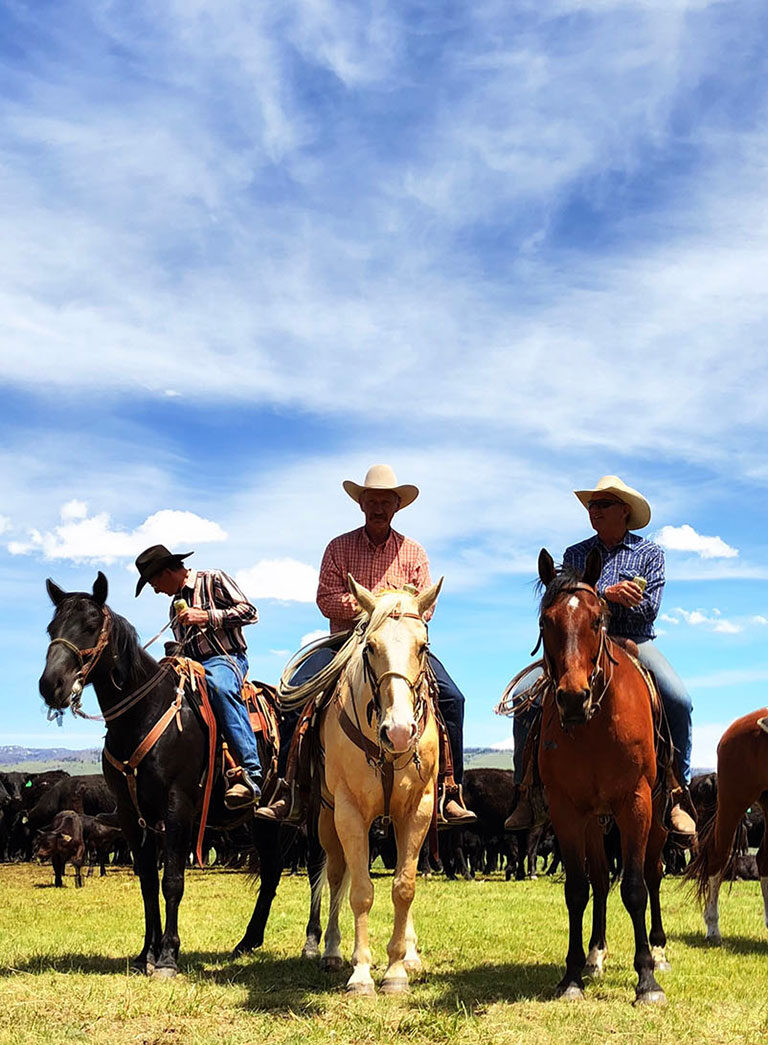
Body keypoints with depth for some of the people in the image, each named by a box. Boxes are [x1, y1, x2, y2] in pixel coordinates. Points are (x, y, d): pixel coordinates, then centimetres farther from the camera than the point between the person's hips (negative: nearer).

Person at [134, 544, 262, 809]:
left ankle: (251, 772, -48)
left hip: (225, 659, -8)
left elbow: (249, 612, -6)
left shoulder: (214, 580, 5)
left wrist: (205, 616, -10)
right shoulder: (176, 606, 26)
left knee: (219, 686, -41)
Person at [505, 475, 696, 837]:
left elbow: (648, 608, -4)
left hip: (635, 644, -1)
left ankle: (676, 795, -10)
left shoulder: (650, 552, 9)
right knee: (525, 692, -19)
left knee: (679, 699, -27)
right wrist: (606, 592, -19)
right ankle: (527, 791, -8)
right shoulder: (575, 554, 14)